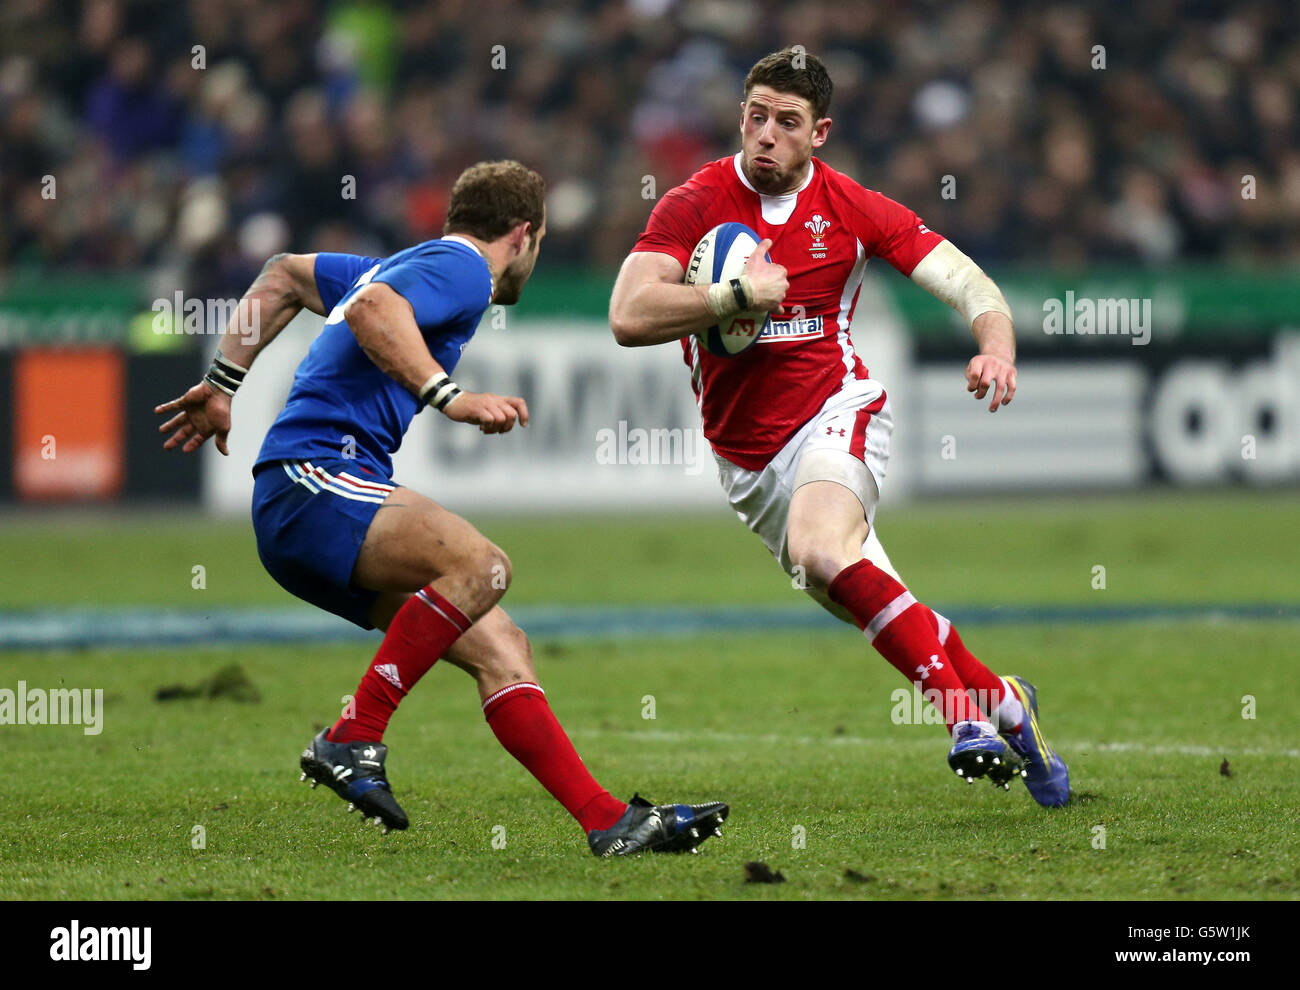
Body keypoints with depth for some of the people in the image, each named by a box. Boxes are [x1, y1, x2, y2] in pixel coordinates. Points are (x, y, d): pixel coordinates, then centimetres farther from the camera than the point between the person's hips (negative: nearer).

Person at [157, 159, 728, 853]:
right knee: (480, 564, -31)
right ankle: (352, 740, -23)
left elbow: (284, 276, 35)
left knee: (499, 647, 2)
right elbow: (369, 309, -23)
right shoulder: (461, 268, -3)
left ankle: (609, 822, -4)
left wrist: (223, 384, 35)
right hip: (312, 483, -10)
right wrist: (451, 398, -29)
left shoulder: (404, 266, 26)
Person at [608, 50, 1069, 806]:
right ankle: (1001, 704, 23)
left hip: (836, 412, -3)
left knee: (820, 551, -33)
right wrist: (740, 295, -23)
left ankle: (969, 713, -29)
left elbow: (967, 283, -3)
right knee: (866, 606, 3)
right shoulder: (693, 205, -6)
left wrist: (997, 349, -23)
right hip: (746, 455, 3)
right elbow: (630, 317, -17)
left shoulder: (851, 209, -3)